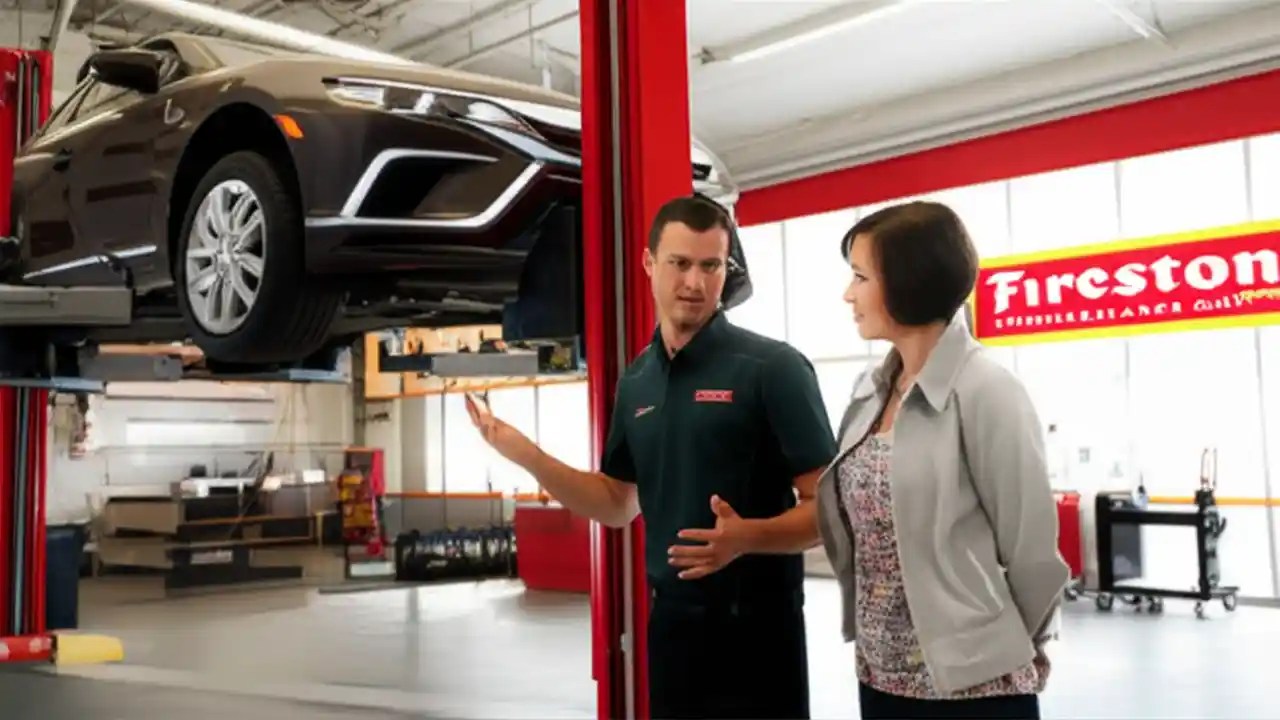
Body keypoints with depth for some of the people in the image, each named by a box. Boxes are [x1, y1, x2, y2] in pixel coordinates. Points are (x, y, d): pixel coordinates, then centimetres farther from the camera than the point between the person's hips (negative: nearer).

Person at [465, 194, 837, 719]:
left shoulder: (773, 367, -11)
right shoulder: (636, 381, 7)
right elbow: (619, 504, 14)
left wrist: (748, 537, -29)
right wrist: (524, 454, 4)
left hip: (756, 625, -5)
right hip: (670, 620, 6)